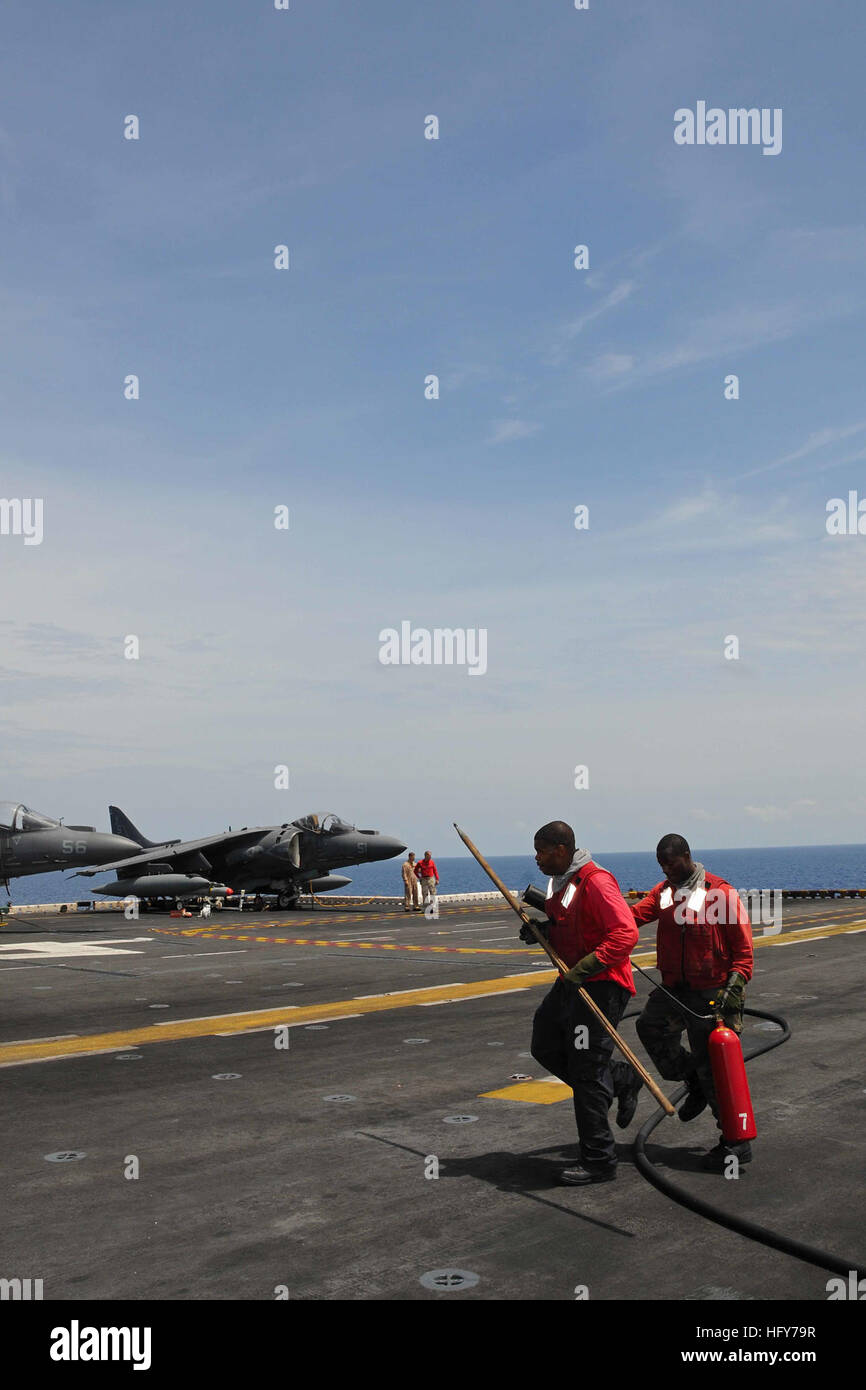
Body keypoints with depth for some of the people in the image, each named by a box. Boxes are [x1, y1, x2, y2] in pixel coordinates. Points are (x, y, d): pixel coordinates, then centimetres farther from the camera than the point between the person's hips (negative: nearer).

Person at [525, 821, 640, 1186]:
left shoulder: (596, 882, -19)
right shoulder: (561, 882, 12)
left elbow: (626, 933, -27)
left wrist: (587, 966, -30)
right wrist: (540, 931, 6)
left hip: (600, 987, -10)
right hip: (571, 982, 10)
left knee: (586, 1073, -6)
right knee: (545, 1047, 16)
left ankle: (599, 1162, 5)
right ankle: (620, 1080, 26)